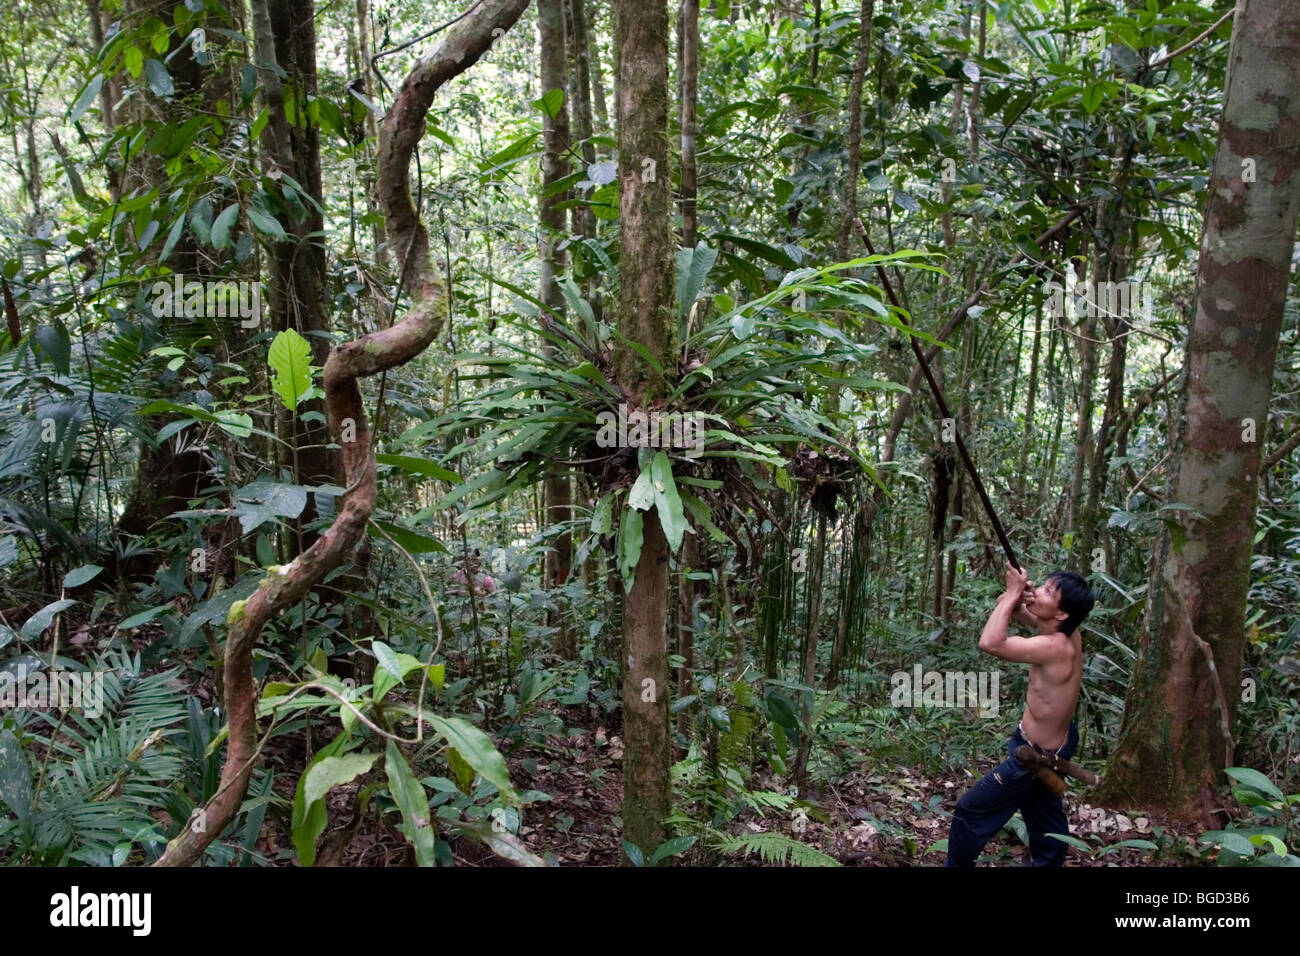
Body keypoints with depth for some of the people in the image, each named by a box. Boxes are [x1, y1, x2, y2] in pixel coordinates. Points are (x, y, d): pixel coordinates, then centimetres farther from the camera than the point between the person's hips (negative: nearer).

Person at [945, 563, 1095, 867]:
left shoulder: (1056, 647, -35)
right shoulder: (1066, 632, -10)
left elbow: (989, 642, -44)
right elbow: (1007, 608, 2)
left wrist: (1013, 594, -33)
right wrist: (1016, 594, -22)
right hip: (1056, 743, 9)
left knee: (969, 812, 6)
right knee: (1045, 816, 30)